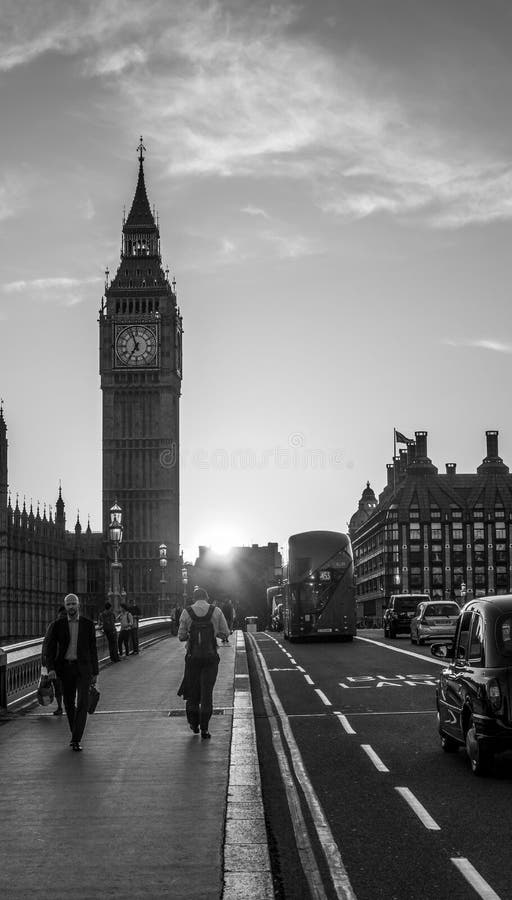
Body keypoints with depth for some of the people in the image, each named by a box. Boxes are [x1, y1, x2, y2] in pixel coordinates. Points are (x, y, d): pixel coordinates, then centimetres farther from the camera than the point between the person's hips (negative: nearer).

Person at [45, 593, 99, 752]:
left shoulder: (88, 624, 1)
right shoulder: (58, 625, 1)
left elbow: (92, 649, 6)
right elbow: (50, 648, 0)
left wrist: (95, 673, 6)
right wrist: (51, 668, -14)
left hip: (83, 668, -2)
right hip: (65, 667, 2)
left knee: (82, 703, -14)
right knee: (69, 703, 10)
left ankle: (76, 740, -15)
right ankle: (75, 734, 30)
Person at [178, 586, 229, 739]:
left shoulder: (186, 612, -3)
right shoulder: (216, 611, -3)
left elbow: (181, 636, 0)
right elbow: (225, 633, 1)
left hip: (192, 656, 0)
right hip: (211, 656, 0)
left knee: (192, 689, 16)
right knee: (207, 691, 5)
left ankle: (194, 724, 24)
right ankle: (204, 728, 2)